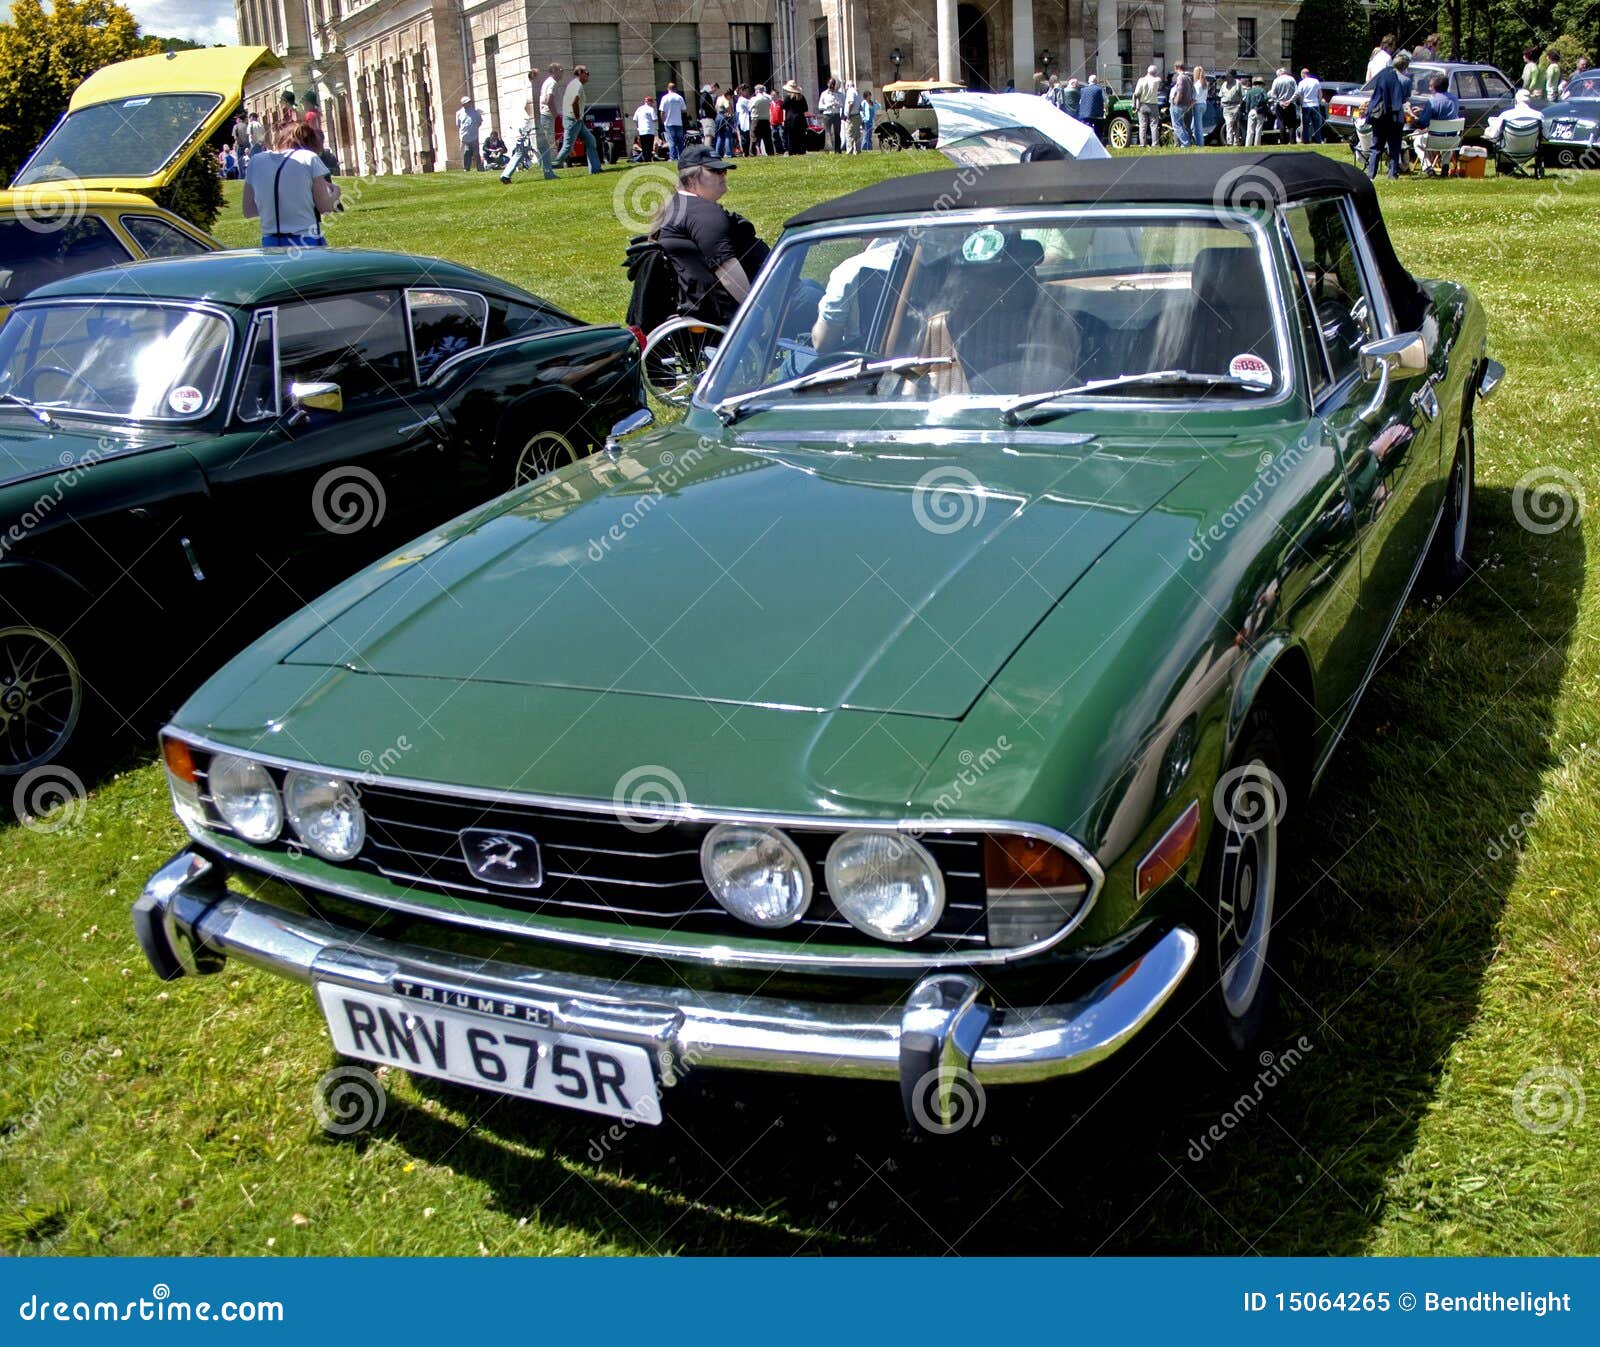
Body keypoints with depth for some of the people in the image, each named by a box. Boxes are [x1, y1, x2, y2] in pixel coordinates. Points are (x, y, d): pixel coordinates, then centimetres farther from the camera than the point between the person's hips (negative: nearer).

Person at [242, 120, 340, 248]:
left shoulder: (256, 161, 9)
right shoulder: (309, 158, -2)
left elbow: (248, 211, 12)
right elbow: (324, 206, 0)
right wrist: (335, 192, 20)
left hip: (270, 244, 4)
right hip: (307, 243, -4)